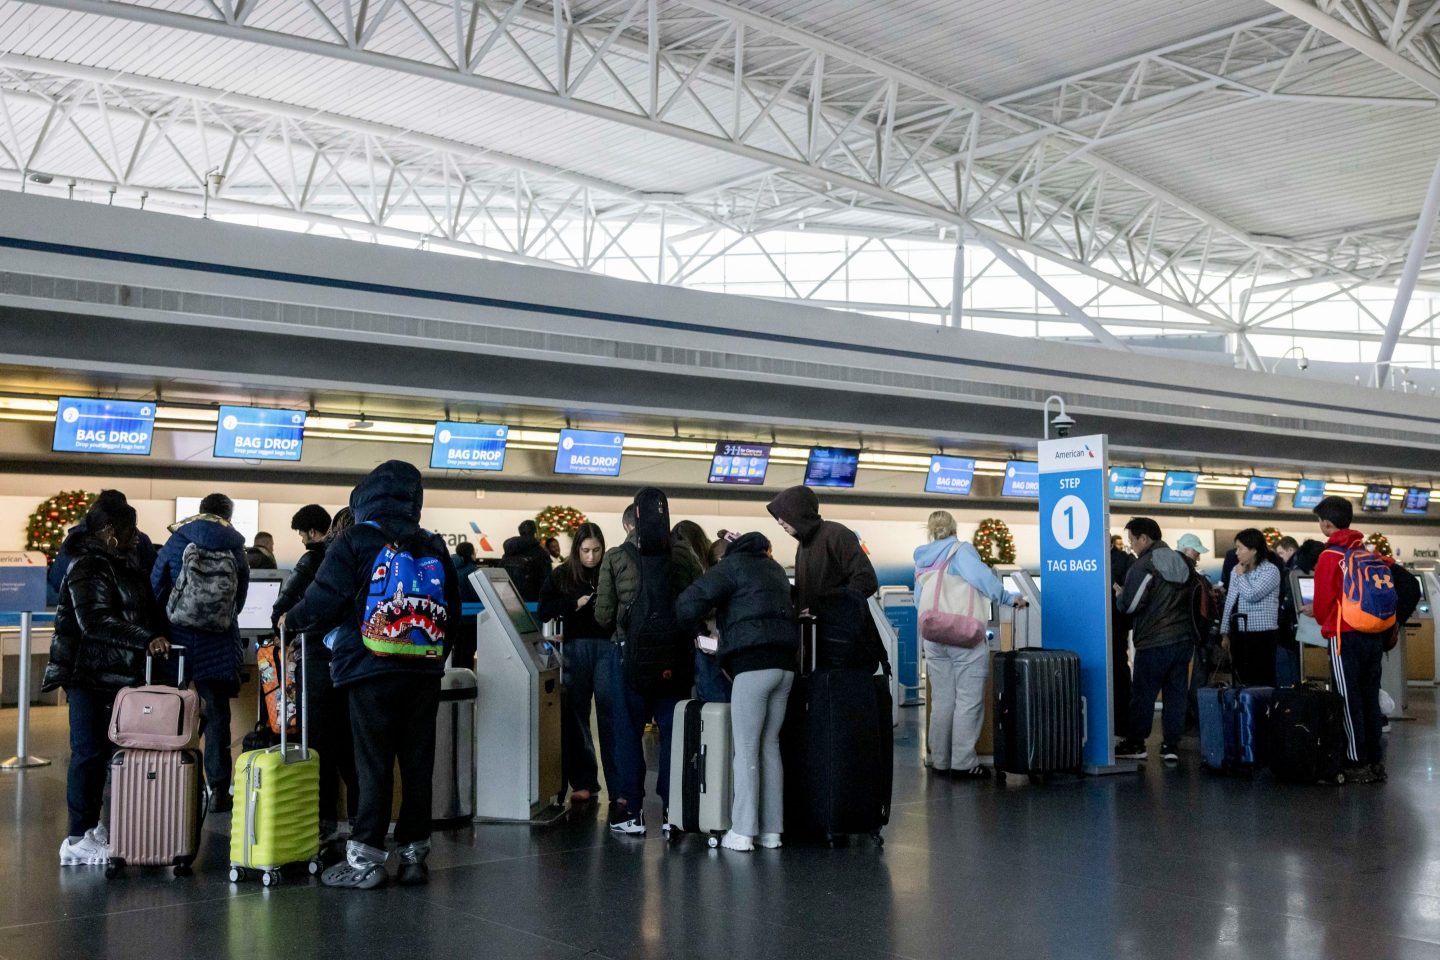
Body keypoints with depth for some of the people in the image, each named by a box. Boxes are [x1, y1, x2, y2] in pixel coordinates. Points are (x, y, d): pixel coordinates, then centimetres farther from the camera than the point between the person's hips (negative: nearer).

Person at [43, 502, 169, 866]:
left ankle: (93, 826, 20)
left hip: (117, 673, 9)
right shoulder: (87, 569, -13)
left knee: (103, 750, 12)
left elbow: (145, 612, 22)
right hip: (90, 675, -9)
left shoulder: (121, 564, 15)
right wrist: (145, 640, -29)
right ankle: (78, 839, 0)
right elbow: (94, 622, -24)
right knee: (88, 751, -5)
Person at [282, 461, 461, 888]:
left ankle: (366, 859, 4)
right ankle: (413, 853, 15)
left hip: (373, 672, -4)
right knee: (418, 763, 9)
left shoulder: (353, 543, -5)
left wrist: (291, 620, 9)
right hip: (425, 673, 4)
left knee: (374, 764, 1)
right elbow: (452, 609, 13)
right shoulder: (433, 547, 9)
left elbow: (324, 601, -10)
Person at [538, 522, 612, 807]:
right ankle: (584, 783, 17)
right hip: (576, 648, 3)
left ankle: (619, 786, 4)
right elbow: (544, 610, 3)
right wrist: (575, 604, -8)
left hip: (608, 647, -2)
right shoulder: (561, 575, 7)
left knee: (610, 716, -2)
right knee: (576, 715, 7)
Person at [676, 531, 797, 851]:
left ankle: (743, 832, -3)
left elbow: (690, 603, -9)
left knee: (746, 748, -3)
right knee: (770, 745, 11)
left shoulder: (734, 564, 2)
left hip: (752, 664, -7)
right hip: (784, 663, 7)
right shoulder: (775, 569, 23)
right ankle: (771, 830, 12)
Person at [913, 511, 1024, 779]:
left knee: (941, 700, 12)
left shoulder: (922, 559, 13)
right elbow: (982, 577, -18)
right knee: (968, 701, -2)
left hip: (934, 638, 6)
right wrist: (1008, 598, -9)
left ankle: (940, 761, 16)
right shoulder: (961, 551, -4)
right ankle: (963, 763, -3)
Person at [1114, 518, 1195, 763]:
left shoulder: (1142, 566, -12)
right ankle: (1172, 745, 8)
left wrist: (1119, 596, 5)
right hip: (1183, 637, 7)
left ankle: (1135, 744, 10)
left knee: (1142, 693, 3)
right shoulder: (1182, 562, 12)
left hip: (1153, 641, -7)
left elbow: (1129, 605, -15)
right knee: (1177, 693, 8)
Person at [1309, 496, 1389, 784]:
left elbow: (1323, 600, -6)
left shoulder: (1330, 556, -10)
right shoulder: (1367, 553, 7)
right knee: (1370, 698, 11)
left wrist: (1319, 616, 15)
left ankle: (1358, 764, 1)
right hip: (1374, 634, 6)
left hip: (1345, 635, -6)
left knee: (1349, 701, 0)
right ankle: (1375, 762, 14)